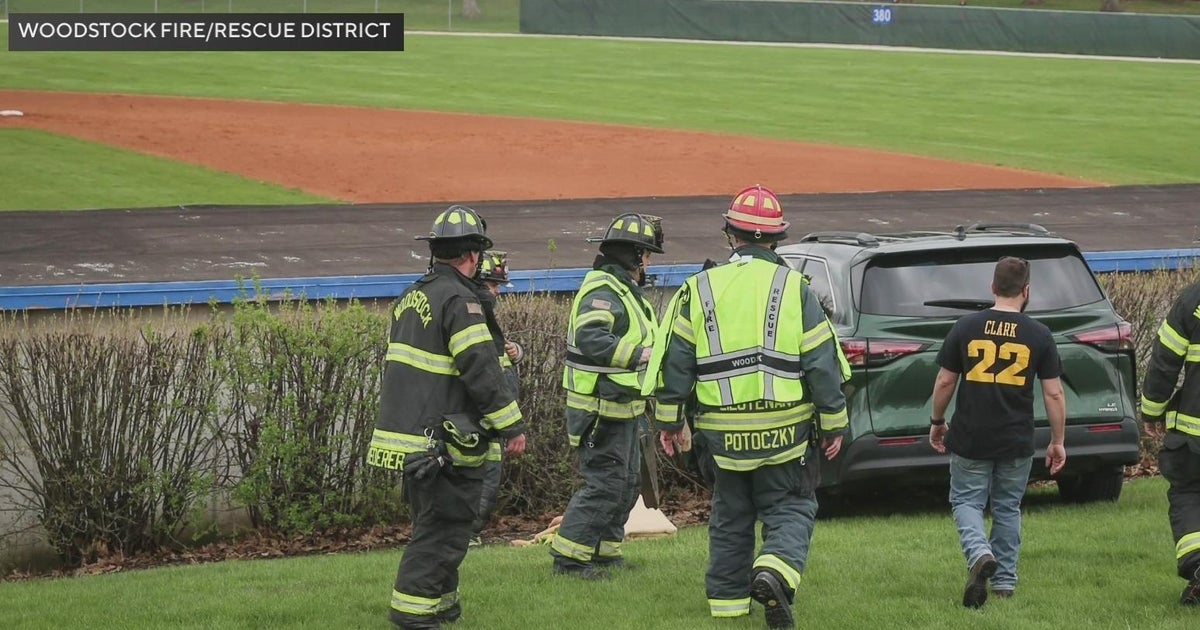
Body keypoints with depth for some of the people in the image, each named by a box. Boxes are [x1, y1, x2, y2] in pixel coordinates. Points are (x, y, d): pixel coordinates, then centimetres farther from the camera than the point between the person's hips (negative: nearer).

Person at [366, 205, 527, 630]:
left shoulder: (410, 298, 14)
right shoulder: (459, 300, -15)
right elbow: (482, 371, -19)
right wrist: (513, 427, -13)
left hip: (403, 434, 9)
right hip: (443, 443, -9)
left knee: (432, 523, 19)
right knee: (443, 529, -5)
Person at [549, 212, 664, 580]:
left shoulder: (624, 291, 17)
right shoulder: (602, 292, -19)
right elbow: (591, 340, -33)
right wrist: (642, 354, -34)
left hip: (622, 408, 11)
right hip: (601, 409, -11)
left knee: (628, 482, 16)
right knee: (604, 484, -10)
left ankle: (604, 550, 25)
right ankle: (568, 557, -5)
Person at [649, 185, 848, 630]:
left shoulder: (699, 289, 3)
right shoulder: (795, 289, -3)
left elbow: (675, 361, 5)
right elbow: (821, 363, -4)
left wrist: (669, 420, 14)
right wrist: (833, 425, 4)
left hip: (723, 433, 2)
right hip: (785, 434, -2)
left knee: (730, 518, 16)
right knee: (789, 510, 5)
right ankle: (775, 571, -22)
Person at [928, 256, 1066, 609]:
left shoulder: (966, 328, -3)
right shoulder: (1039, 335, -3)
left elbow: (945, 381, 2)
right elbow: (1053, 393, -2)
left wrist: (937, 422, 17)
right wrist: (1057, 442, 8)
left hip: (970, 439, -1)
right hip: (1017, 443, 1)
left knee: (966, 501, 10)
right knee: (1007, 508, 16)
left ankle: (979, 553, -17)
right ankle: (1005, 580, 19)